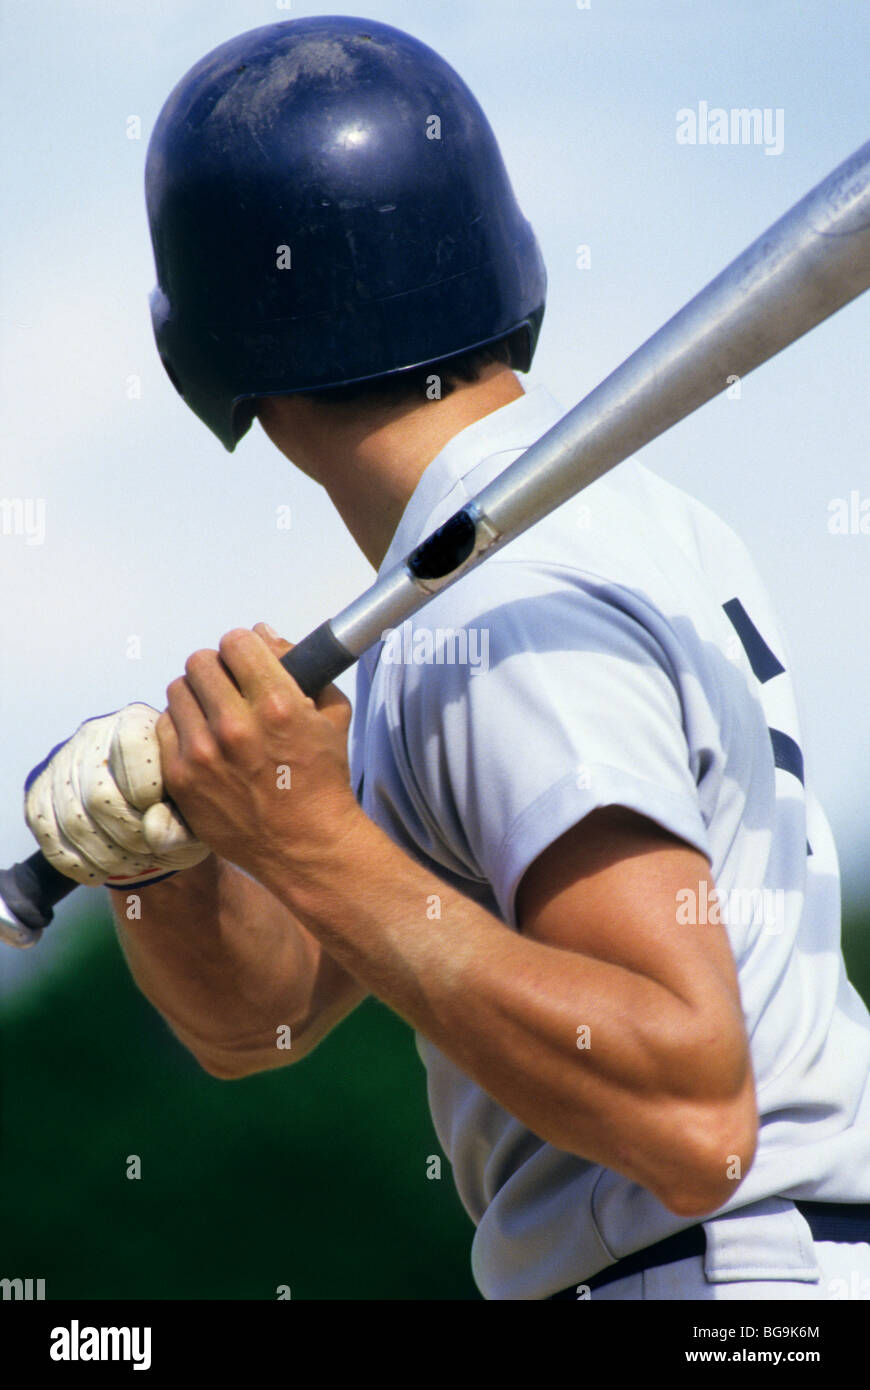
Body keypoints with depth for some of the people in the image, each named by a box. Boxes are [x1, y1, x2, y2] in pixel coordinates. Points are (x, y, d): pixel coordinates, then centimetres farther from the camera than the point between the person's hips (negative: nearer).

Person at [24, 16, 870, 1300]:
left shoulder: (521, 621, -16)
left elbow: (694, 1122, -26)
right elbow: (255, 1017, 13)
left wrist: (309, 845, -24)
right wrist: (158, 850, -7)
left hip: (737, 1273, -9)